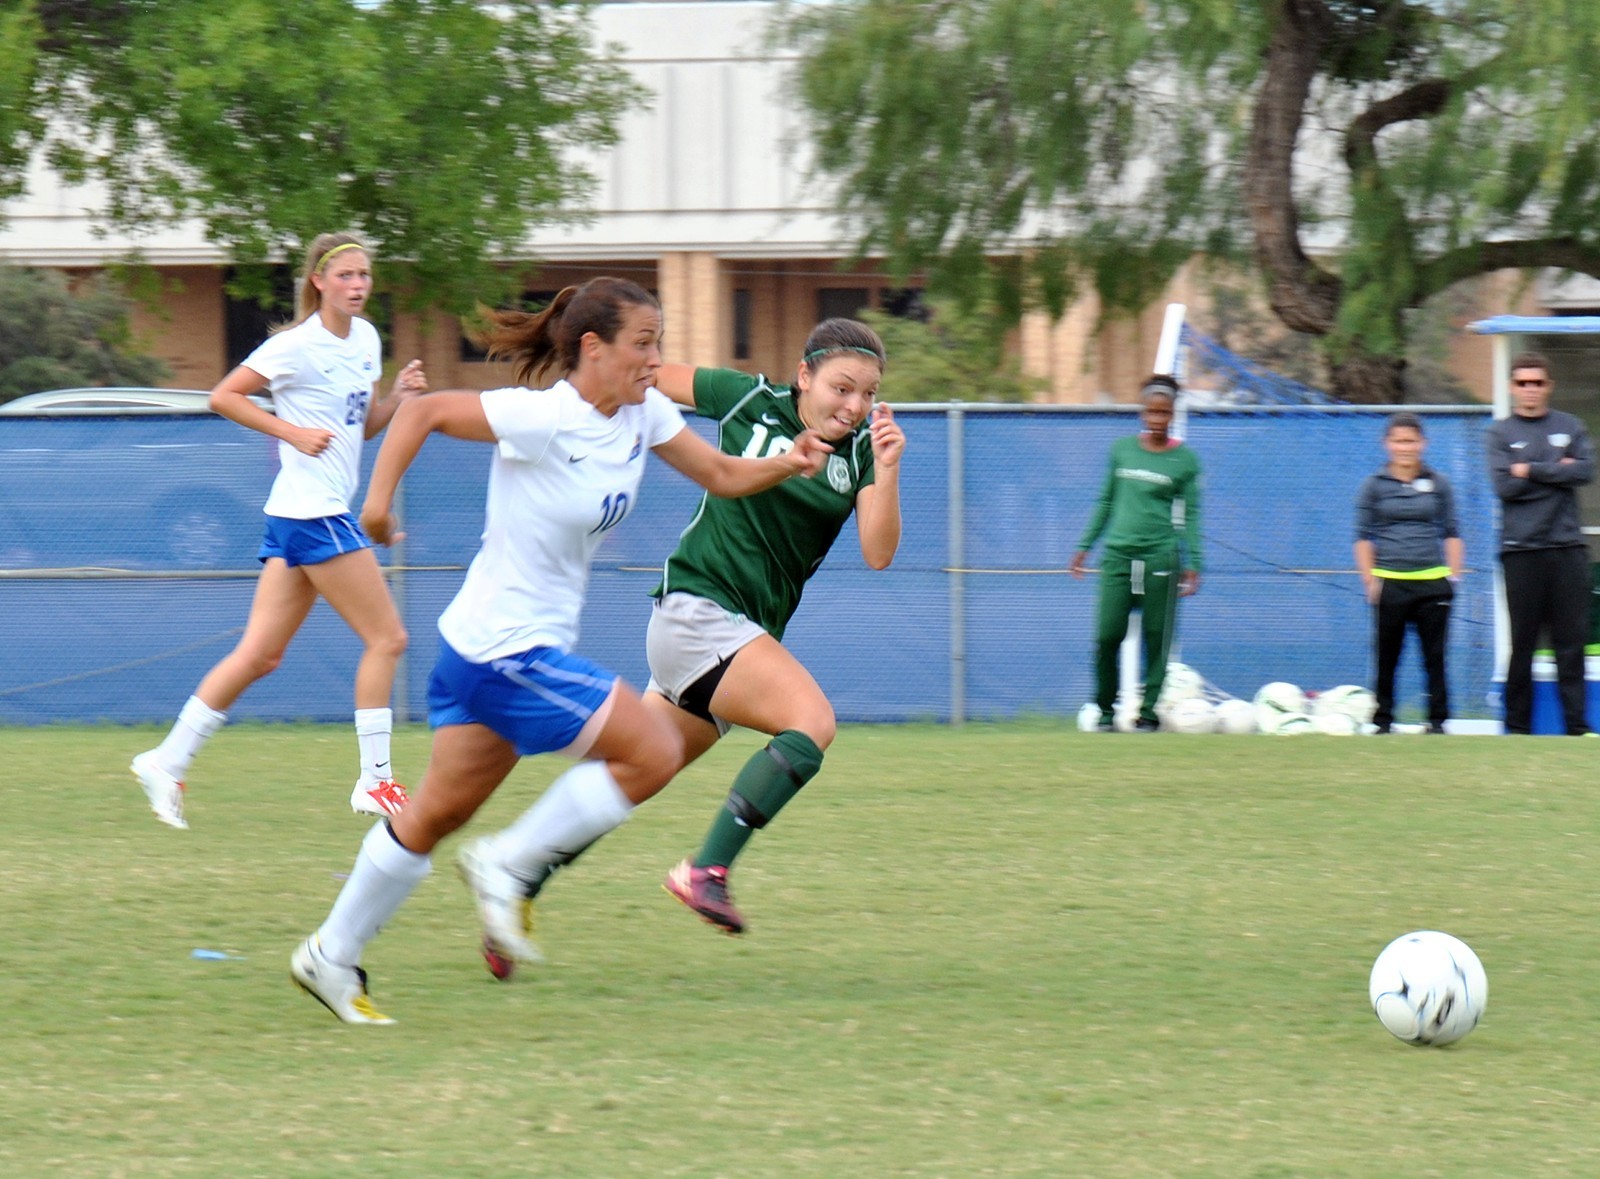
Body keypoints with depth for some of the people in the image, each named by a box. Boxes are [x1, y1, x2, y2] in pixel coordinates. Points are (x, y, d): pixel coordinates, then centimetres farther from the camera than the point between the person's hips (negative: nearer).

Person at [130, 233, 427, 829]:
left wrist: (398, 397, 3)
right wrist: (294, 432, -16)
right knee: (386, 638, -6)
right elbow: (223, 397, -10)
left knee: (259, 655, 7)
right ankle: (375, 781, -1)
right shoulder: (298, 345, -11)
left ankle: (168, 762, 10)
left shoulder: (365, 339, 13)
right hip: (311, 511, -9)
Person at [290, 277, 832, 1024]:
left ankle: (332, 956, 22)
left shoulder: (644, 414, 5)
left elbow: (722, 475, 11)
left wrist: (788, 462, -6)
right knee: (654, 752, -10)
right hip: (507, 647, -9)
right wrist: (379, 495, -17)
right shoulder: (543, 418, -19)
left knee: (441, 810, 14)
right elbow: (425, 410, -14)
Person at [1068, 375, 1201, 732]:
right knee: (1107, 635, -6)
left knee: (1156, 637, -2)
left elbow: (1190, 515, 4)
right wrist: (1085, 546, 17)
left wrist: (1193, 564, -3)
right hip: (1118, 554, 2)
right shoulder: (1122, 449, 11)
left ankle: (1148, 712, 8)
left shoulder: (1185, 460, 3)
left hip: (1160, 556, -2)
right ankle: (1105, 709, 9)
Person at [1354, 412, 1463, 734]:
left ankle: (1437, 721, 4)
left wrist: (1453, 575, 4)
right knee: (1386, 657, 0)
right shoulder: (1374, 485, 5)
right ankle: (1382, 722, 7)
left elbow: (1451, 534, 12)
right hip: (1389, 583, -1)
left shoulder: (1438, 484, 8)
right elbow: (1364, 536, 7)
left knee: (1435, 656, -1)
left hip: (1432, 583, 1)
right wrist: (1369, 578, -2)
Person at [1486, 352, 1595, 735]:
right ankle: (1517, 725, 5)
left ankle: (1577, 724, -2)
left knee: (1572, 639, -2)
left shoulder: (1570, 427, 12)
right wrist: (1557, 472, -5)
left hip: (1567, 546, 1)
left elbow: (1585, 471, -3)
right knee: (1522, 642, 0)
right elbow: (1504, 485, -7)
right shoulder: (1500, 433, 7)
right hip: (1521, 549, -1)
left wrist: (1532, 471, -6)